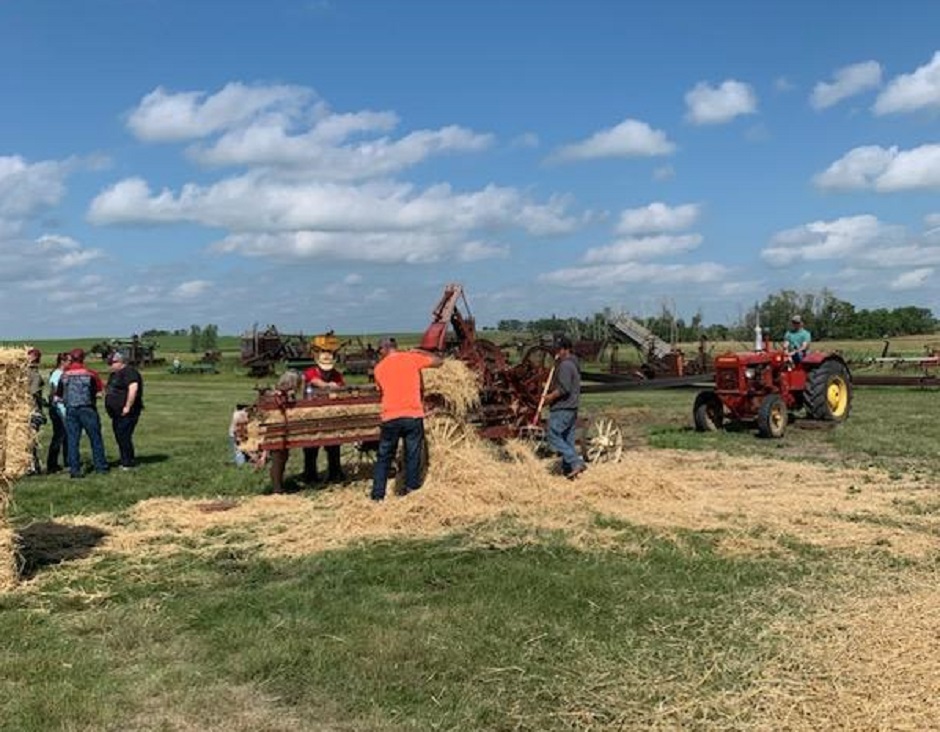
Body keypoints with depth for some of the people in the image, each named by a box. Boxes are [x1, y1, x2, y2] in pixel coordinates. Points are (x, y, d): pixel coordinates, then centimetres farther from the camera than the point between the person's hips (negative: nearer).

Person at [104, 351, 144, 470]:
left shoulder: (129, 372, -13)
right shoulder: (114, 374, 19)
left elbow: (133, 388, -26)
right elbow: (109, 390, 32)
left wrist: (127, 407, -26)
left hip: (126, 413, -10)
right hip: (117, 413, 10)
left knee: (124, 437, -10)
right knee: (119, 437, 12)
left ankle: (128, 463, -4)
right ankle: (126, 461, 20)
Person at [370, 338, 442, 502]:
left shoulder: (379, 367, 9)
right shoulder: (412, 358, 5)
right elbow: (438, 361, 13)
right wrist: (419, 352, 25)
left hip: (390, 418, 1)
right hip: (413, 416, -1)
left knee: (383, 458, 12)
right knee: (413, 457, 7)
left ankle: (377, 495, 13)